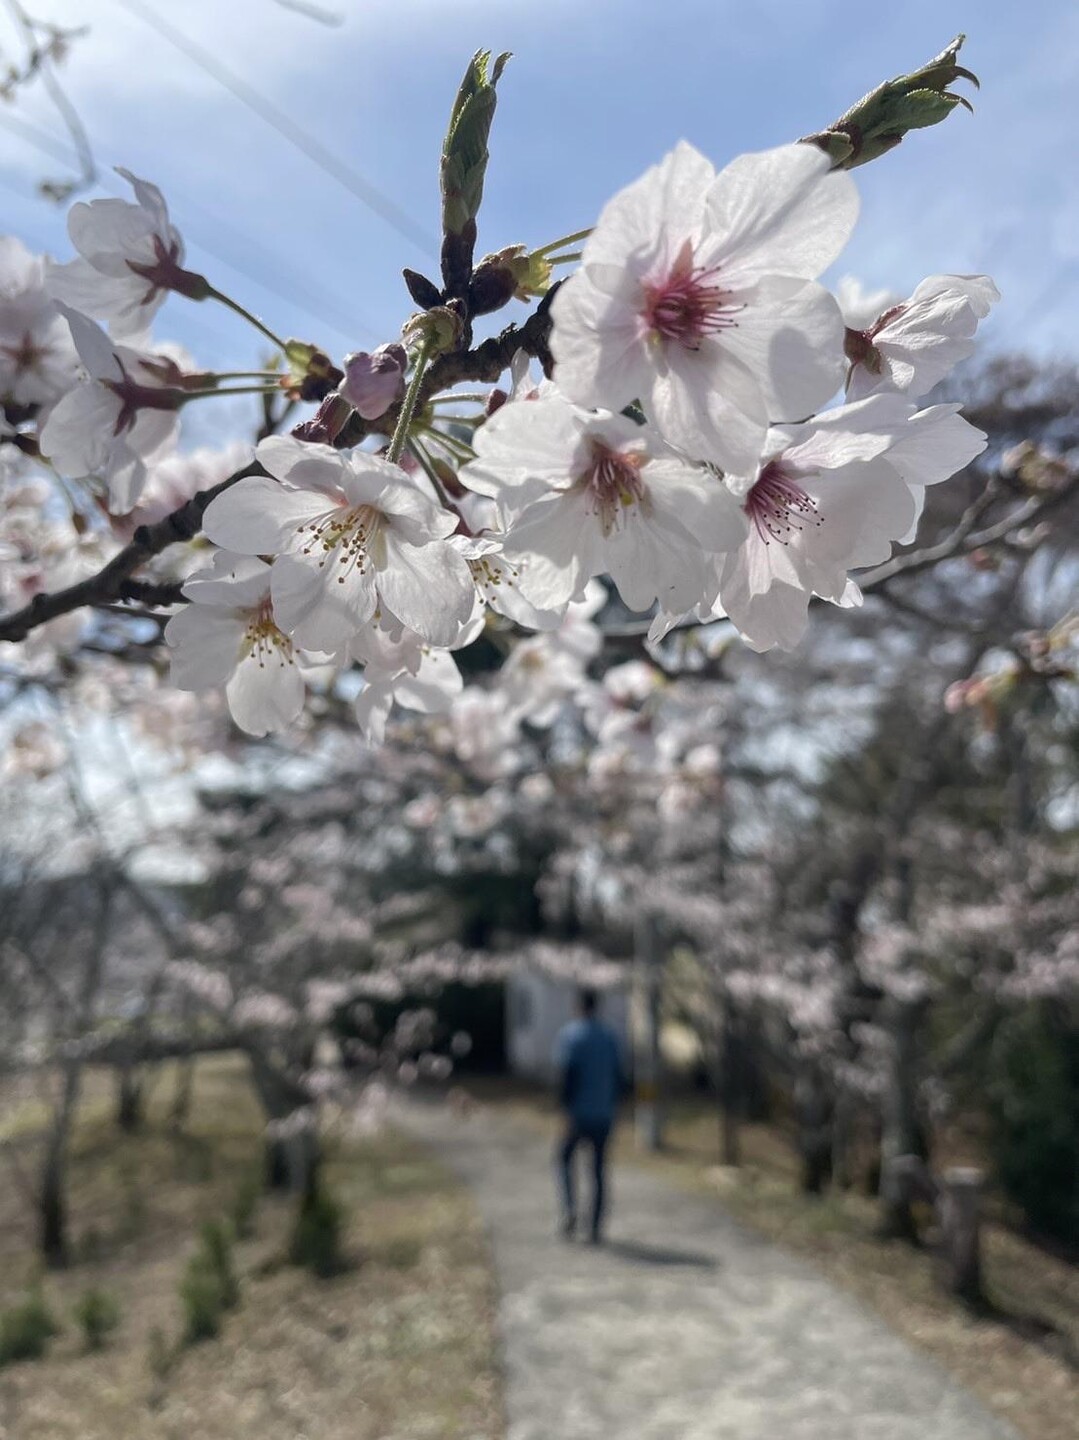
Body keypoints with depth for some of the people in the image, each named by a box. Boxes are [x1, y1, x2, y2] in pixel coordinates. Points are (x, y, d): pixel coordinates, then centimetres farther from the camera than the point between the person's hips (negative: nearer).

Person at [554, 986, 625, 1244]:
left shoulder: (569, 1034, -6)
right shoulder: (610, 1036, 7)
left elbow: (566, 1072, -15)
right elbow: (620, 1077, 7)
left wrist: (566, 1106, -10)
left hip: (578, 1113, -3)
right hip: (604, 1114, 3)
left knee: (565, 1158, 17)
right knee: (599, 1169, 8)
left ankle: (569, 1209, 0)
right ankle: (596, 1228, 5)